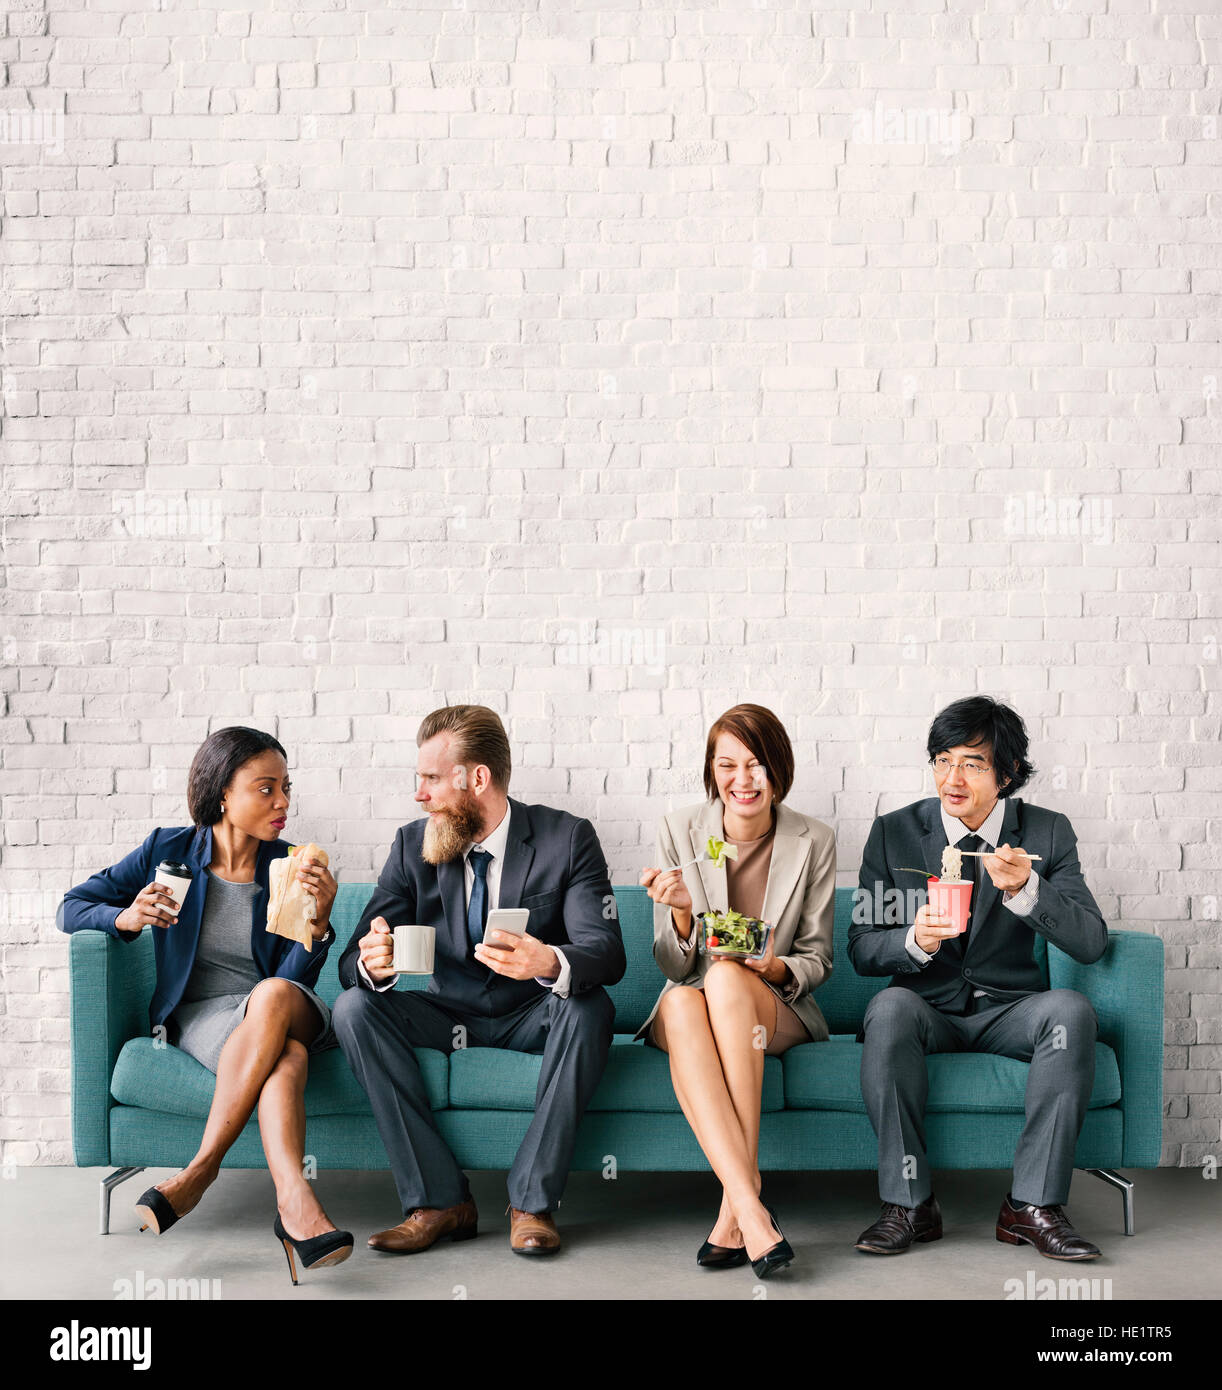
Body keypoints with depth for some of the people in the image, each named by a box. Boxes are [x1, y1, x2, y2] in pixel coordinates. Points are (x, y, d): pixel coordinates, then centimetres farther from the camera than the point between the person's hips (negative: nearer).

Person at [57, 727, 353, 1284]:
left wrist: (318, 923, -25)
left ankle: (199, 1172, -35)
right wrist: (126, 918, -15)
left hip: (289, 1012, 1)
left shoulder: (290, 868, 0)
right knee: (286, 1055, -37)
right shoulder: (170, 851, -1)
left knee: (274, 995, -39)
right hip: (201, 1014, -1)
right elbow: (72, 908, 6)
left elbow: (295, 979, -5)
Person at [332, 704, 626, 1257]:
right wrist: (371, 965, -34)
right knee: (354, 1007, -23)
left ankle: (532, 1200, -24)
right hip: (447, 1015, 3)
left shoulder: (568, 838, -11)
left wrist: (550, 962, -46)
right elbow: (352, 960, -7)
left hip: (532, 1018, -3)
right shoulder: (413, 844, -3)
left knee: (590, 1007, -33)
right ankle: (439, 1200, -22)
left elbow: (607, 951, -22)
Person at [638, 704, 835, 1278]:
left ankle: (735, 1204, -35)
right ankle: (749, 1203, -43)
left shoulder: (813, 842, -3)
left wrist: (777, 968, -18)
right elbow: (673, 967, -2)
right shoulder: (679, 831, -3)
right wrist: (681, 913, -23)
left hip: (777, 1012, 0)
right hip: (688, 1012, 1)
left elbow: (817, 960, 5)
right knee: (682, 1003, -36)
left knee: (727, 978, -35)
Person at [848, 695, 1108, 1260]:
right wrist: (916, 942, -26)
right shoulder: (894, 832, -1)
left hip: (1008, 1012, 1)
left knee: (1072, 1009, -30)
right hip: (928, 1010, 0)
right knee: (890, 1006, -33)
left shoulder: (1048, 833, -1)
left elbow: (1091, 943, -11)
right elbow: (861, 949, -3)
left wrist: (1024, 889, -29)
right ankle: (909, 1203, -23)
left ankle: (1032, 1203, -23)